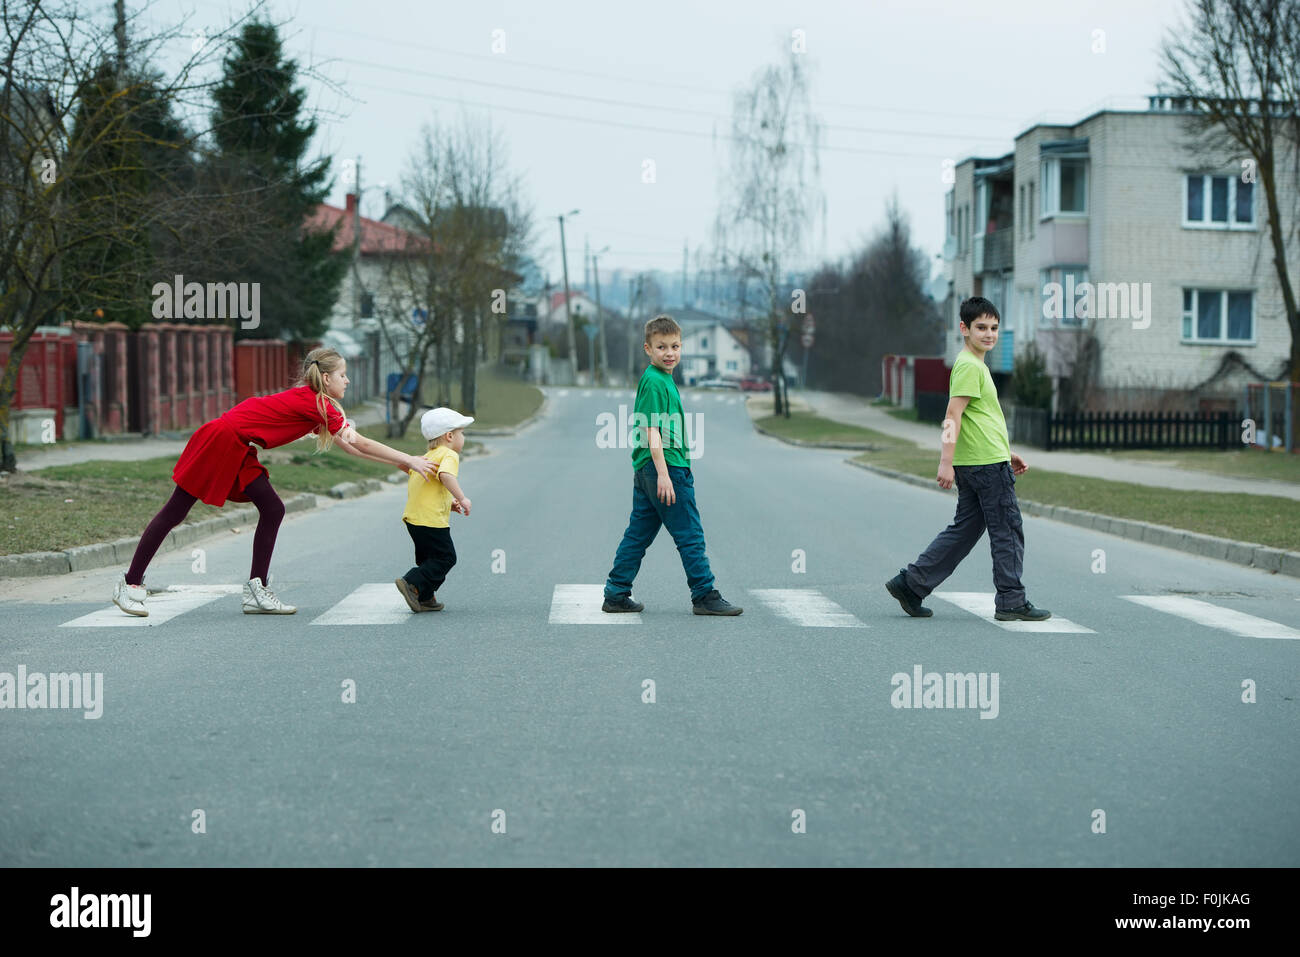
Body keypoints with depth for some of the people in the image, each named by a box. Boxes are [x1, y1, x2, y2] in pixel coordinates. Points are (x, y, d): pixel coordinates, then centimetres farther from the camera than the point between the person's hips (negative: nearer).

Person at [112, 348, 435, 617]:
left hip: (237, 452, 10)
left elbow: (349, 446, 17)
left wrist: (403, 462, 14)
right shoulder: (317, 404, -13)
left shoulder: (311, 403, 14)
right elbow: (360, 443, -14)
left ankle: (257, 592, 3)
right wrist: (409, 460, -9)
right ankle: (130, 583, 3)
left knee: (272, 511, 2)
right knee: (176, 511, -3)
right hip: (220, 440, -10)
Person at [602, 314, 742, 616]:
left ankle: (616, 594, 13)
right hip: (665, 467, -10)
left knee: (638, 534, 11)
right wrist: (663, 473, -23)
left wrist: (682, 468, 28)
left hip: (646, 472, 10)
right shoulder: (654, 382, -13)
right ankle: (705, 596, 2)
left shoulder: (662, 379, 17)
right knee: (690, 534, -3)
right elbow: (651, 430, -19)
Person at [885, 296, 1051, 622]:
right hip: (988, 464, -10)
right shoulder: (969, 366, -12)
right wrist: (946, 462, -24)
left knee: (964, 529, 12)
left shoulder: (977, 365, 20)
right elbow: (953, 416, -19)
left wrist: (1008, 453, 27)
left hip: (975, 463, 10)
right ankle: (1011, 602, 4)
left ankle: (910, 583, 11)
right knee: (1008, 531, -2)